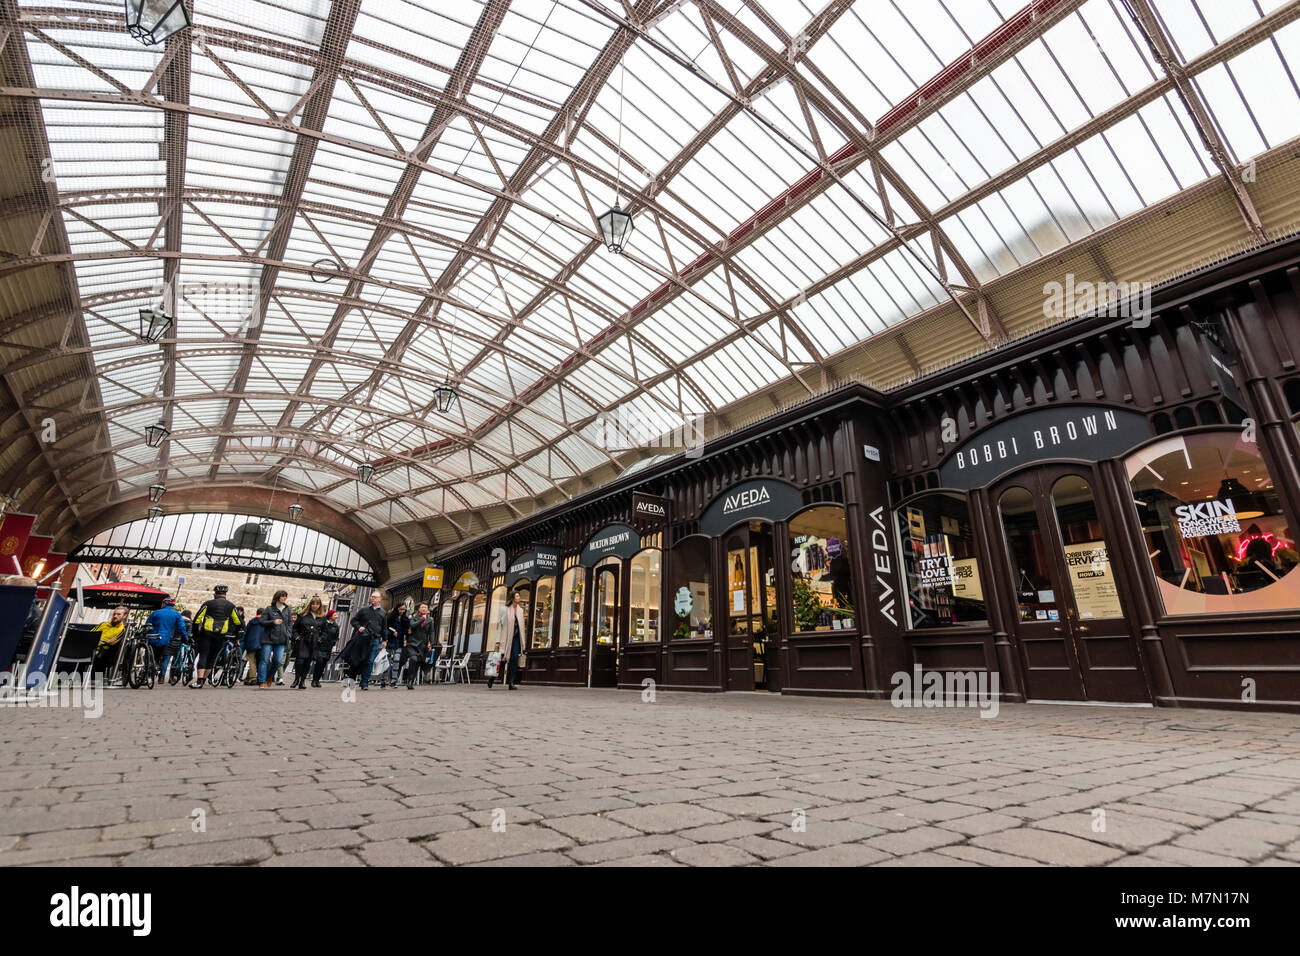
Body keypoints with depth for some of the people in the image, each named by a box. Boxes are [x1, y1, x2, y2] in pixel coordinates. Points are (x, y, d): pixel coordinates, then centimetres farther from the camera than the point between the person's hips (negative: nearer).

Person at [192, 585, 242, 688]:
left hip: (206, 633, -2)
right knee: (211, 657, 14)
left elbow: (197, 619, 0)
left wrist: (195, 632, 10)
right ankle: (204, 678, 17)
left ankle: (199, 681, -10)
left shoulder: (208, 603, 4)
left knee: (203, 656, 0)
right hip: (221, 636, 2)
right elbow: (238, 622, 9)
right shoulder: (231, 605, 8)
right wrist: (235, 632, 24)